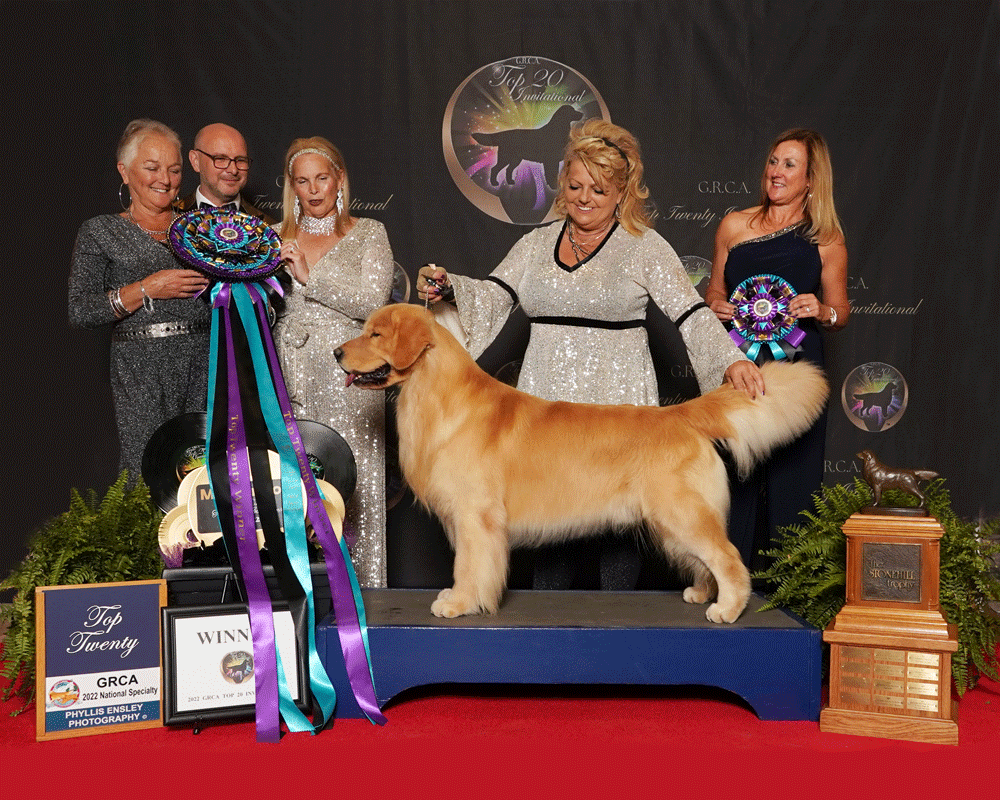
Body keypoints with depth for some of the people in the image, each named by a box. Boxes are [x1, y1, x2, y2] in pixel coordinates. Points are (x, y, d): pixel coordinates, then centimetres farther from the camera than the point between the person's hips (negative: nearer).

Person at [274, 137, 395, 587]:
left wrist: (310, 276, -9)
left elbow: (372, 301, -7)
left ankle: (359, 592, 5)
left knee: (353, 488, -4)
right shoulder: (278, 238, 16)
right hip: (291, 379, 3)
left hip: (348, 379, -3)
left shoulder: (368, 234, 6)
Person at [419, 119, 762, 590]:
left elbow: (690, 313, -9)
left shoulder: (644, 247, 0)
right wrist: (446, 287, -16)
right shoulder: (536, 243, 11)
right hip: (544, 403, 3)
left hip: (617, 404, -3)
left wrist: (730, 360, -23)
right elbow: (493, 296, 2)